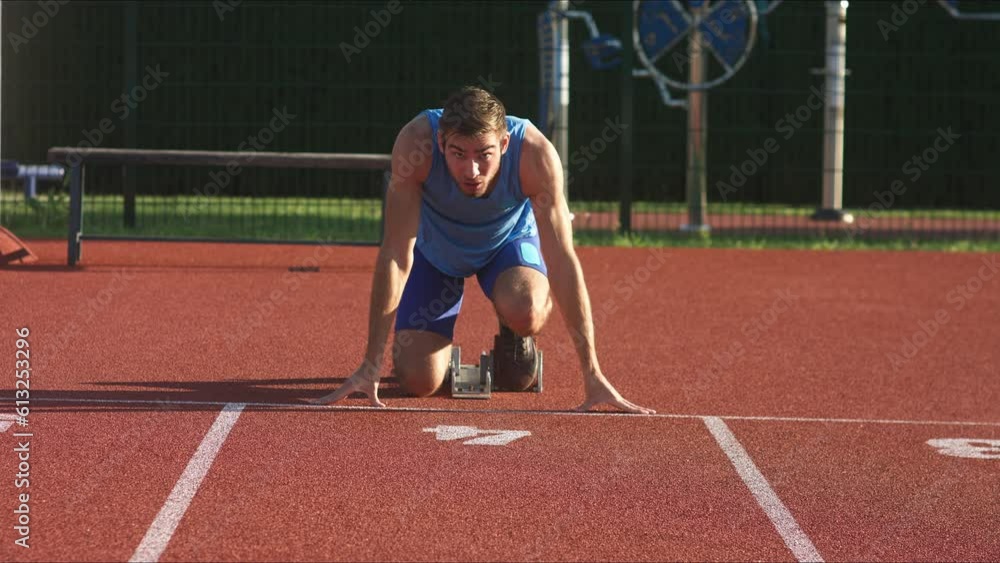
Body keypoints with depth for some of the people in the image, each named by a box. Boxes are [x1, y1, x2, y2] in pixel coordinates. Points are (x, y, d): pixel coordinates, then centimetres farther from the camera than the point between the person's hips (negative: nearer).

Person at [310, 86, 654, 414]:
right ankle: (441, 345, 22)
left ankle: (513, 337, 4)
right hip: (435, 249, 0)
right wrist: (370, 367, -36)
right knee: (418, 380, -15)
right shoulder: (416, 143, -37)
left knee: (525, 313, -35)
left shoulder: (535, 153, -37)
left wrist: (592, 374, -37)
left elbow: (562, 261, -35)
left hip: (509, 240, 0)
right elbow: (396, 255, -34)